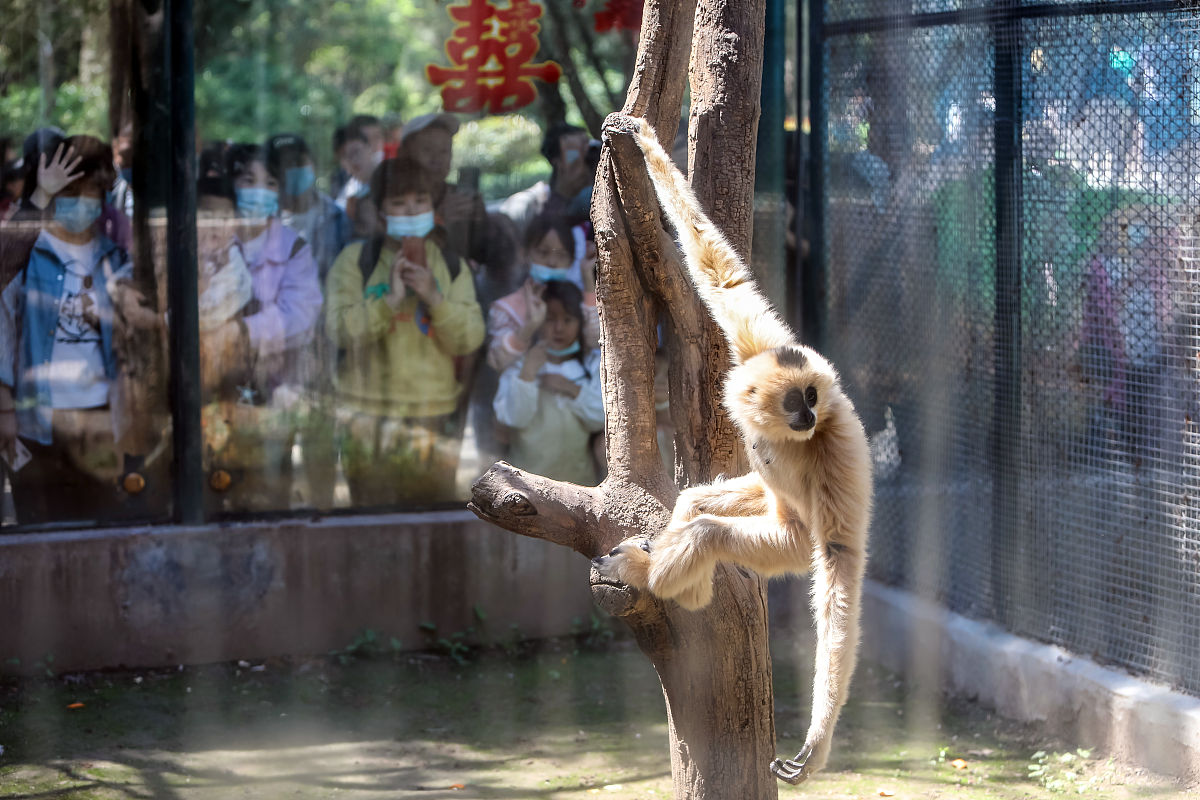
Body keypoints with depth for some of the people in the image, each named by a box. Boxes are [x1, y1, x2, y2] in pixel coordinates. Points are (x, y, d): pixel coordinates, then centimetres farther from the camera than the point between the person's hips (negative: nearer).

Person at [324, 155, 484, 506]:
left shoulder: (452, 266, 11)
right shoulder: (355, 260, 4)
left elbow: (471, 339, 0)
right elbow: (340, 329, -8)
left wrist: (434, 298, -14)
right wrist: (389, 300, -18)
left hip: (435, 415, 2)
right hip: (368, 415, -2)